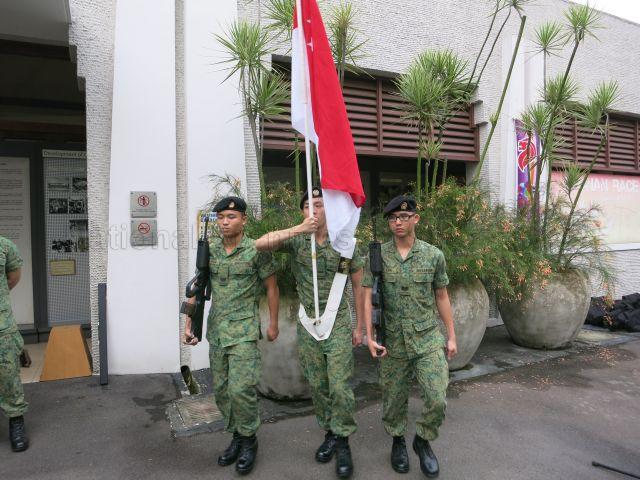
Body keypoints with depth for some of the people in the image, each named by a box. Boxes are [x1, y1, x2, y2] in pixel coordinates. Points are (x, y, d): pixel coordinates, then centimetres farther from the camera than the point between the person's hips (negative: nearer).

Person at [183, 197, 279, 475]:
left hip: (243, 330, -5)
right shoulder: (209, 249, 3)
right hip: (216, 329, 5)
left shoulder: (256, 250, -9)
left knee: (240, 388, -11)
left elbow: (271, 287, -1)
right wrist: (189, 323, 4)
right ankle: (236, 436, 30)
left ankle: (249, 439, 13)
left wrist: (273, 324, 1)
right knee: (221, 389, 12)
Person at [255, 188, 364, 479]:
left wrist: (359, 327, 4)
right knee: (317, 385, 13)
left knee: (339, 386, -2)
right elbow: (260, 244, -23)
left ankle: (342, 443, 17)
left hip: (338, 323, -2)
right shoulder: (296, 239, -5)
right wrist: (299, 229, -32)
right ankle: (330, 433, 32)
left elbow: (358, 286, 2)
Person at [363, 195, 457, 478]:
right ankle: (398, 441, 39)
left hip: (428, 338, 0)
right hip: (393, 341, 0)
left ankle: (423, 440, 25)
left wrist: (451, 336, 8)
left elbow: (441, 297, 7)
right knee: (393, 399, 13)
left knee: (437, 399, -5)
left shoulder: (433, 255, -1)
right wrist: (369, 336, -13)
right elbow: (368, 297, -6)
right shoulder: (377, 256, -4)